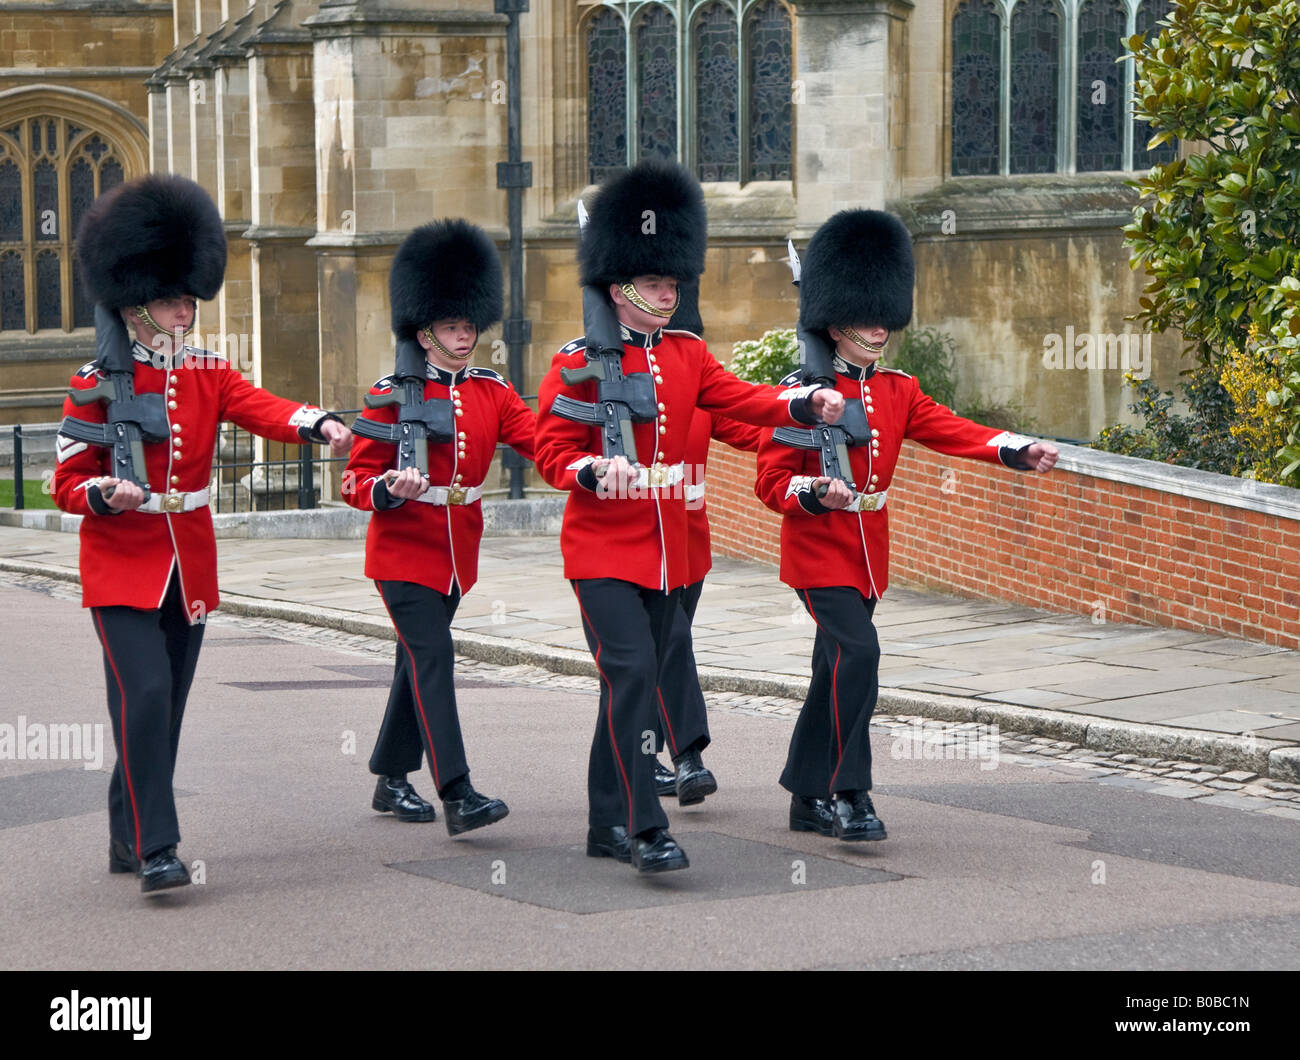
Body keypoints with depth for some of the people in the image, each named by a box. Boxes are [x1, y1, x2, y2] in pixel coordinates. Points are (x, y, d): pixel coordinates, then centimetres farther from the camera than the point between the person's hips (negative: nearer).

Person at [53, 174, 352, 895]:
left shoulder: (208, 374, 6)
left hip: (190, 565, 5)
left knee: (165, 707, 9)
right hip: (122, 566, -5)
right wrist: (106, 493, -25)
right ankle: (155, 849, -15)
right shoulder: (98, 384, -5)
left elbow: (265, 409, -14)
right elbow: (67, 483, -2)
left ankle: (125, 839, 23)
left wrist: (320, 424, -35)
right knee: (144, 695, -17)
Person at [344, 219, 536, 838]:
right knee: (432, 658, -15)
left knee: (419, 661, 16)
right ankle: (457, 796, -21)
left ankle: (391, 781, 29)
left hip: (458, 552, 6)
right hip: (403, 551, -6)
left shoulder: (492, 392, 5)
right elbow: (358, 479, -8)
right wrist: (390, 490, -31)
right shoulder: (392, 394, -9)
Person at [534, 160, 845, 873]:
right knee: (632, 672, -17)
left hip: (666, 549, 6)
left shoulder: (688, 356, 9)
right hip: (603, 549, -6)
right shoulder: (580, 362, -7)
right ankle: (645, 830, -18)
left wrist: (807, 404, -21)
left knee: (634, 681, 11)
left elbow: (742, 399, -2)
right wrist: (596, 472, -30)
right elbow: (552, 449, -9)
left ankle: (608, 827, 20)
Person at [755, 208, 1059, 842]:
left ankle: (809, 799, 22)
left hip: (868, 551, 7)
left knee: (834, 670, 12)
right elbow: (772, 481, -10)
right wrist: (816, 493, -32)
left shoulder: (898, 391, 8)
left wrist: (1018, 451, -22)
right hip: (819, 549, -7)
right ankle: (849, 796, -16)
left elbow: (952, 431, -5)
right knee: (858, 650, -22)